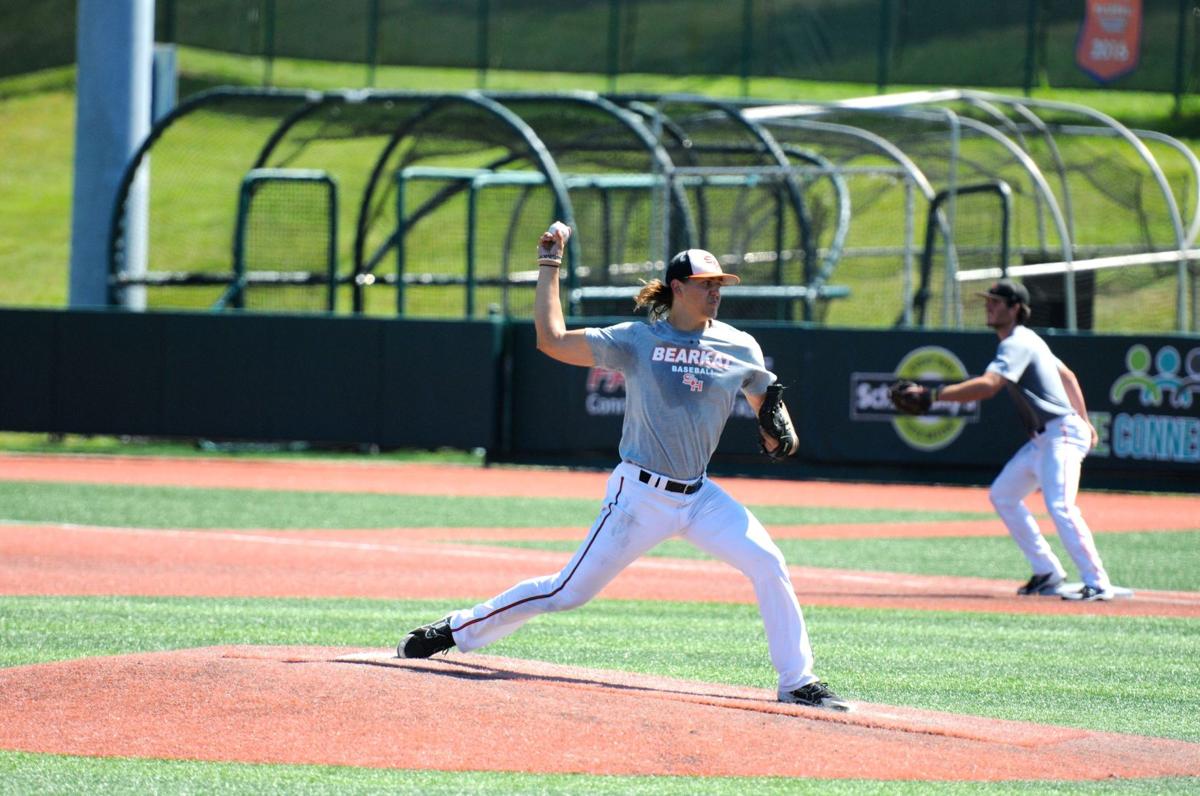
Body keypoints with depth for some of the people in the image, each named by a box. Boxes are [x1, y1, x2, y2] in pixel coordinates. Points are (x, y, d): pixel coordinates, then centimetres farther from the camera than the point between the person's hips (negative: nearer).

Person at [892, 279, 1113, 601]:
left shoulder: (1018, 343, -16)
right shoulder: (1025, 340, 16)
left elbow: (988, 385, -32)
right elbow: (1066, 375, 26)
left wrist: (934, 395, -35)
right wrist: (1083, 420, 26)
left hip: (1061, 434, -11)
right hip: (1042, 439, 11)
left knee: (1059, 506, -24)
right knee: (1002, 495, 15)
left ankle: (1097, 584, -26)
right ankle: (1047, 573, 16)